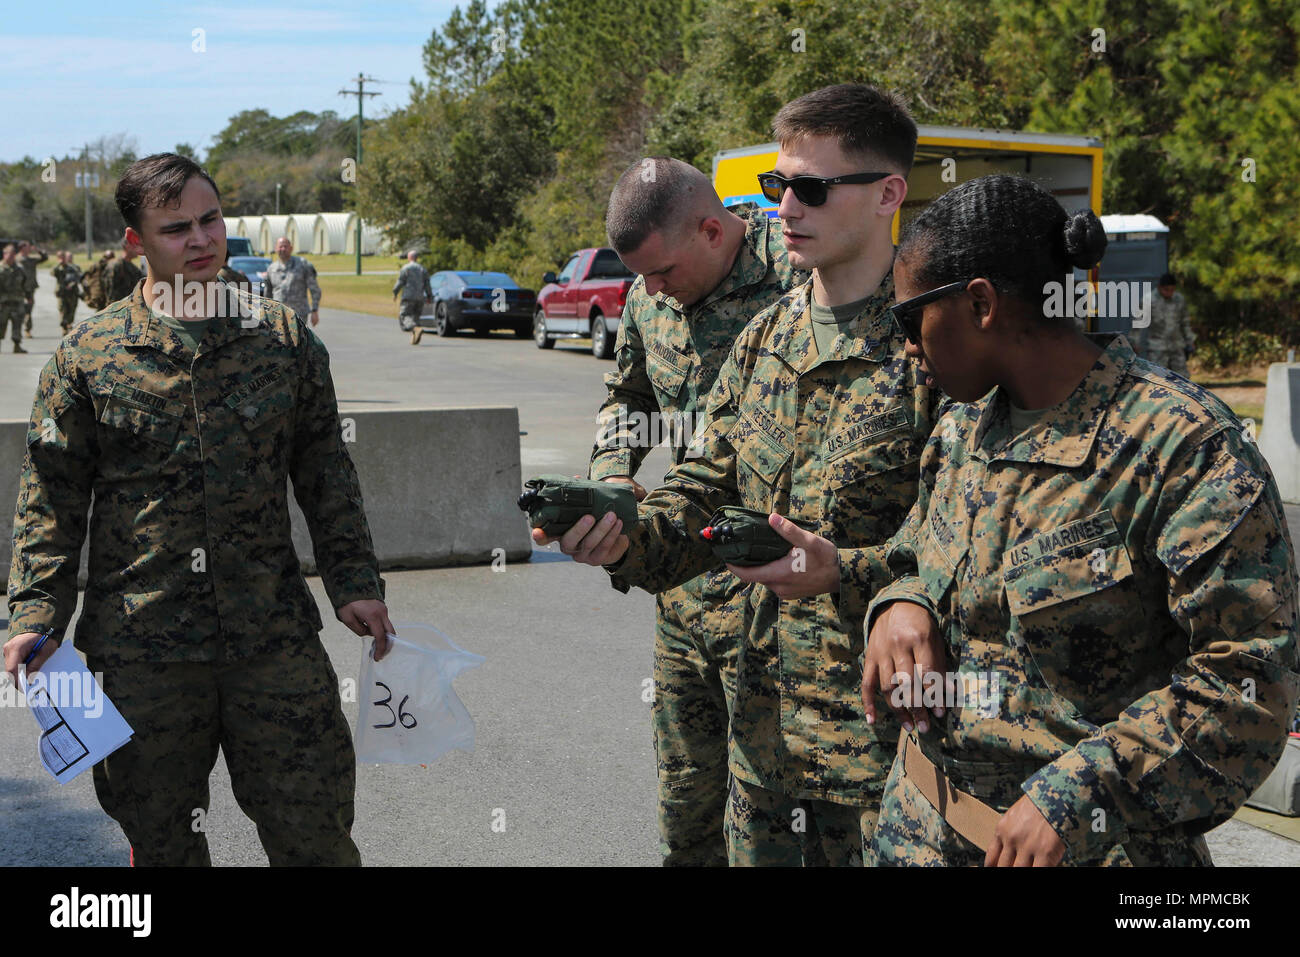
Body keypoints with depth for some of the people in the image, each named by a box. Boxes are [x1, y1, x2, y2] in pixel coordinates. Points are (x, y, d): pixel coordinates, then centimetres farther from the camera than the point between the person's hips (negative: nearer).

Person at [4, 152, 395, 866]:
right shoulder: (88, 354, 0)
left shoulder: (285, 338, 5)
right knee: (161, 835, 12)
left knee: (314, 827, 5)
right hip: (140, 642, 0)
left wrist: (353, 582, 6)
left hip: (275, 634, 1)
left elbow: (325, 473, 11)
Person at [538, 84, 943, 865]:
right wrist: (627, 540, -9)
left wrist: (844, 575, -28)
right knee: (753, 853, 19)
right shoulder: (766, 337, 8)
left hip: (883, 733, -6)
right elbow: (708, 491, 10)